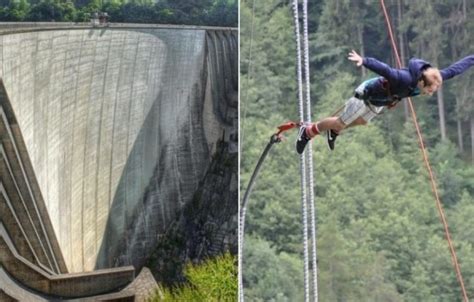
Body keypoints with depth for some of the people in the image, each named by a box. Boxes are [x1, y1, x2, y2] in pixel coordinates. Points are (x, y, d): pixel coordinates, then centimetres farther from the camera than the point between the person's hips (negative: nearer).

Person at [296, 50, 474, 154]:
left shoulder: (433, 78, -21)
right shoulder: (405, 78, -44)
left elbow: (454, 69, -9)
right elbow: (383, 68, -57)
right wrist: (364, 61, -72)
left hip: (381, 101, 8)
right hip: (368, 95, -7)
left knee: (361, 122, 30)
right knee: (340, 123, 6)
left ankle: (334, 132, 55)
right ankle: (308, 131, 27)